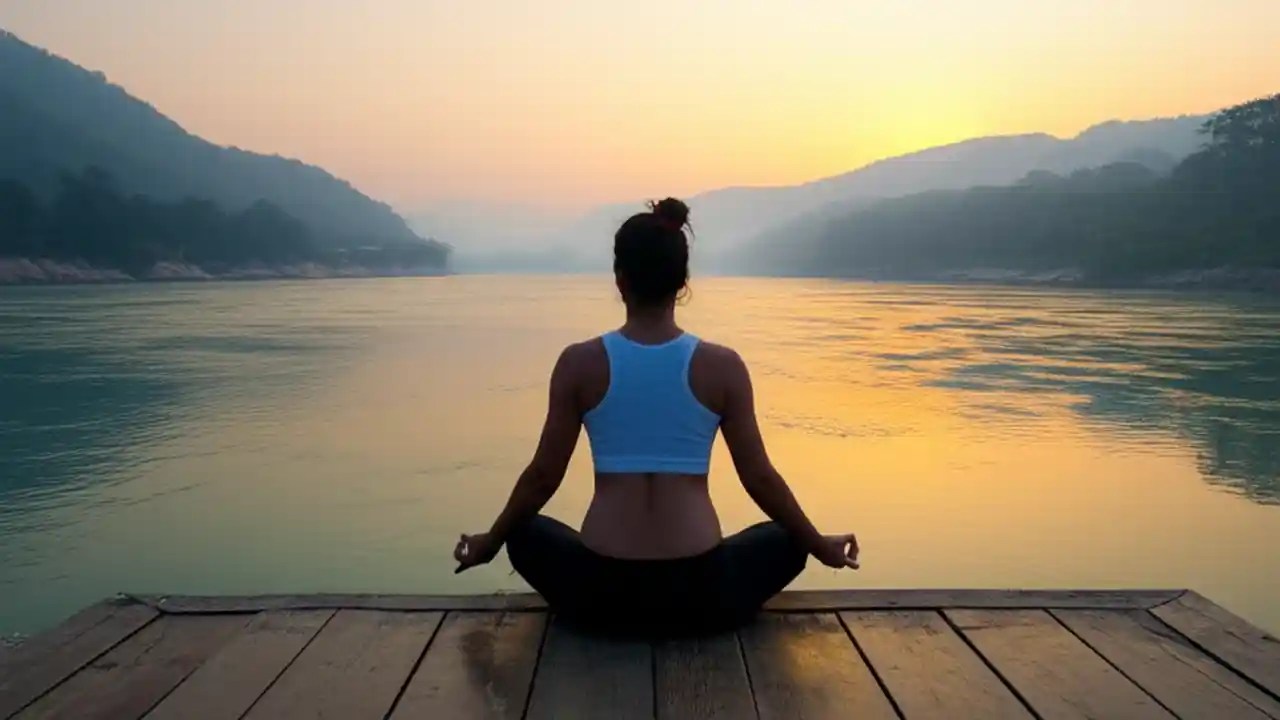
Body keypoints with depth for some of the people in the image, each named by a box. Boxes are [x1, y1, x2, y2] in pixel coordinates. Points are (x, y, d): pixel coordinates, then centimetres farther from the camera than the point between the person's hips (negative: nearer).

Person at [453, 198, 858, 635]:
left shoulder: (579, 363, -3)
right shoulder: (723, 366, -3)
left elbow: (543, 476, 3)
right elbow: (760, 478, 3)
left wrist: (490, 542, 21)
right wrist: (820, 548, 19)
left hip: (602, 592, 1)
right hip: (700, 595, 0)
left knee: (525, 531, 31)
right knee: (787, 540, 29)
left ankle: (602, 612, 22)